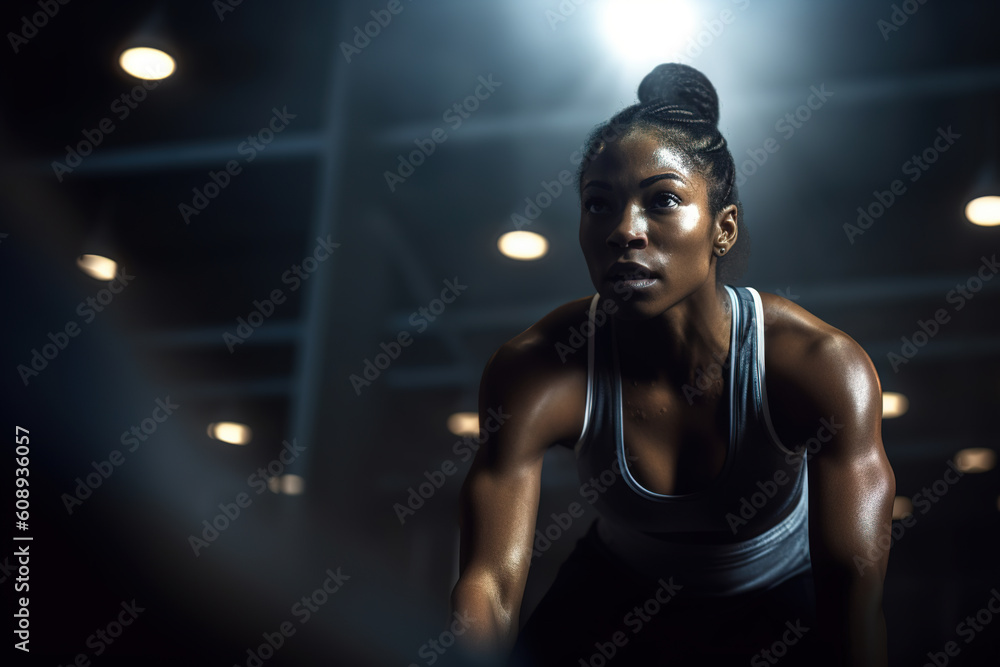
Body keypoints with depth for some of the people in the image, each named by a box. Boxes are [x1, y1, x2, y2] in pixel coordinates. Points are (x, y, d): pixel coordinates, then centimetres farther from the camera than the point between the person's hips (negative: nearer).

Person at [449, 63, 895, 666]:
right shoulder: (532, 373, -26)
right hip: (622, 588, 2)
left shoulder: (822, 367, -28)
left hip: (783, 596, -1)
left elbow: (854, 595, -33)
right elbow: (491, 582, -35)